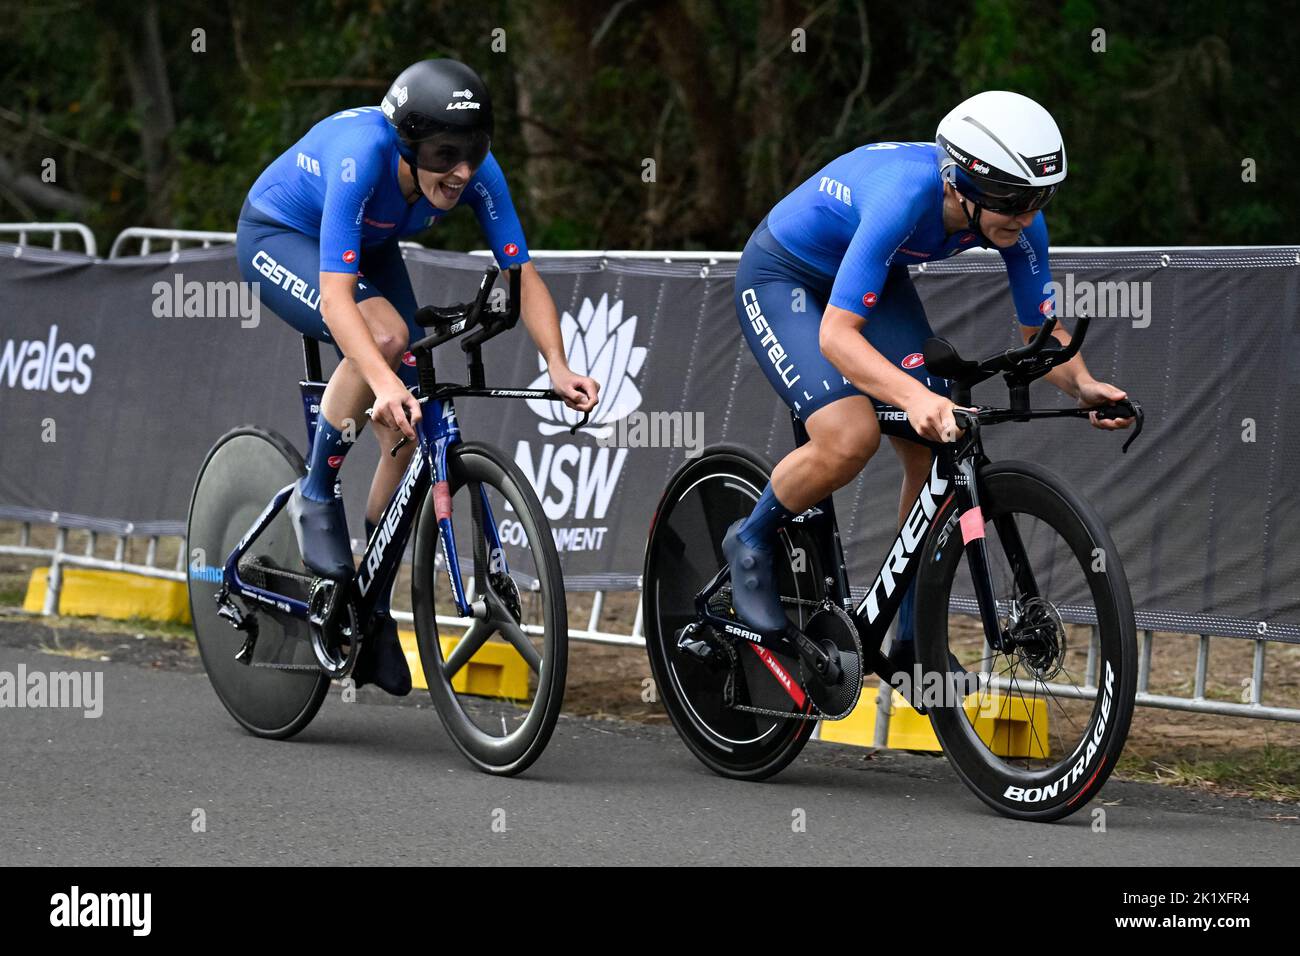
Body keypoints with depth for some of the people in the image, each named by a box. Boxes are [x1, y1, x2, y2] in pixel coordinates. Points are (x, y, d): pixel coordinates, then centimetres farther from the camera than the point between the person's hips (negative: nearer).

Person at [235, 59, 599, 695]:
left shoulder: (476, 170, -26)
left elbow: (522, 276, -23)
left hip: (367, 248, 5)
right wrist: (383, 382, -59)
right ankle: (316, 498, -14)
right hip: (278, 238, -5)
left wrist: (557, 366, -38)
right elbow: (336, 296, -46)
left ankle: (370, 601, 11)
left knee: (410, 425, -6)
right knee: (385, 332, -34)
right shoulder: (361, 158, -40)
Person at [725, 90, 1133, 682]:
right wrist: (916, 396, -59)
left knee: (936, 453, -7)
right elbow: (836, 334, -44)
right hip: (781, 279, -6)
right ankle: (751, 544, 1)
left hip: (874, 281, 6)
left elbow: (1041, 332, -9)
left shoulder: (1016, 218, -21)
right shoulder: (905, 195, -40)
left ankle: (913, 643, 8)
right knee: (851, 437, -28)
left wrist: (1083, 384, -31)